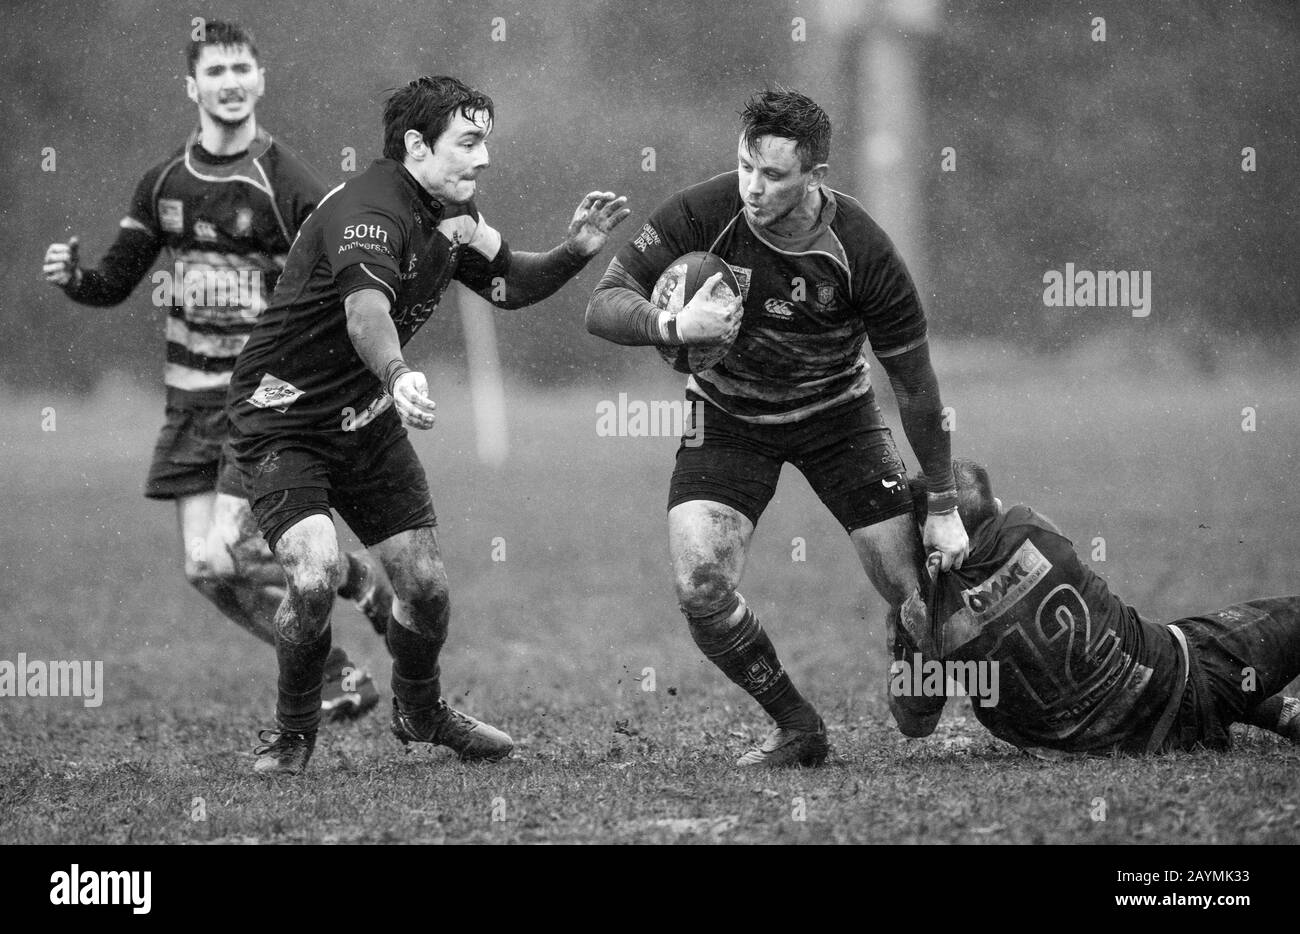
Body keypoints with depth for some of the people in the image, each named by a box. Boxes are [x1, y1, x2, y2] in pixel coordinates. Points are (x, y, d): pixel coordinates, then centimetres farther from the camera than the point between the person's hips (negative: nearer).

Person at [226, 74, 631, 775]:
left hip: (368, 419, 8)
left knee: (425, 583, 4)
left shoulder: (451, 216, 2)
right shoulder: (370, 211, -27)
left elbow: (508, 285, 18)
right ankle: (292, 732, -1)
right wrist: (398, 376, -66)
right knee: (314, 572, -25)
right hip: (282, 419, -8)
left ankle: (419, 711, 34)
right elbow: (365, 310, -46)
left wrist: (574, 252, -1)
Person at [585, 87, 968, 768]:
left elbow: (915, 385, -15)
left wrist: (942, 507, -10)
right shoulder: (701, 215, -25)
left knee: (917, 590, -9)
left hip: (837, 414, -1)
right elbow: (603, 306, -21)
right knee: (700, 589, -19)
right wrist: (673, 326, -43)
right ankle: (797, 729, 3)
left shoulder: (862, 252, -26)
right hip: (728, 417, 1)